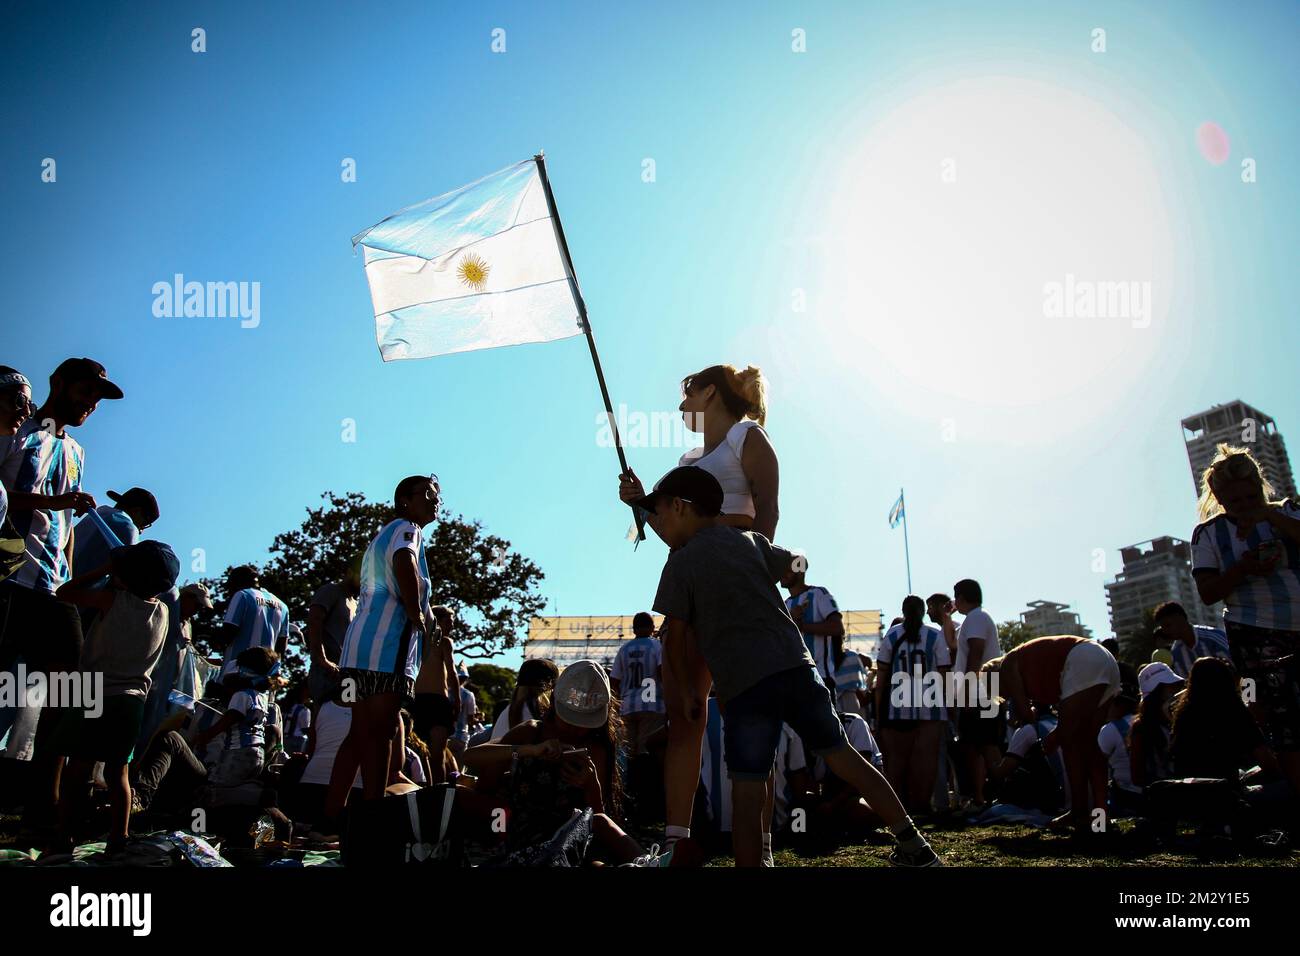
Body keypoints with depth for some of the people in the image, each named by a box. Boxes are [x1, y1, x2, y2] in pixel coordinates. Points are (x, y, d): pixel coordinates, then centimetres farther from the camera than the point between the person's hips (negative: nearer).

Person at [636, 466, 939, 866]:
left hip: (744, 684, -5)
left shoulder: (680, 563, 2)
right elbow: (795, 563, 33)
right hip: (795, 665, 5)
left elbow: (675, 637, 1)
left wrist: (687, 690, 13)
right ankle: (913, 844, 18)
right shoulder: (751, 542, 15)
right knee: (842, 756, 15)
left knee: (746, 791, -1)